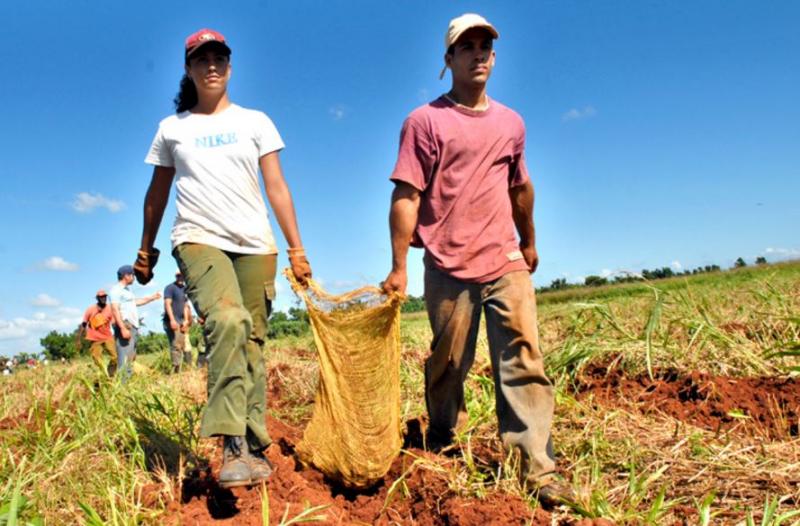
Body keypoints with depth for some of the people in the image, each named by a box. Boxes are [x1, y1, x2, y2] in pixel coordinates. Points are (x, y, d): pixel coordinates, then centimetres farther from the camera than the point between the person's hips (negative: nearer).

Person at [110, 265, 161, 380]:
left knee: (131, 357, 12)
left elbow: (136, 302, 37)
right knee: (125, 358, -15)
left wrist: (152, 297, 39)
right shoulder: (116, 290, -10)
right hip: (125, 326, -10)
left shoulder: (127, 290, 21)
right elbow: (115, 310, -19)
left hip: (133, 326, 10)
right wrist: (123, 328, -26)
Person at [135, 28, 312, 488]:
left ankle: (255, 447, 10)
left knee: (252, 341, -1)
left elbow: (277, 186, 8)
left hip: (255, 244, 2)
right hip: (200, 240, -1)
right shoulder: (172, 128, 15)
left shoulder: (254, 122, 14)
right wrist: (146, 249, 20)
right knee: (227, 321, -28)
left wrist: (297, 248, 1)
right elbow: (157, 193, 21)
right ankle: (234, 446, -28)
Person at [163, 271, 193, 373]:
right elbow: (167, 304, -13)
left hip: (182, 322, 8)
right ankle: (176, 370, -12)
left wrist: (186, 320, 10)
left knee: (185, 347, 9)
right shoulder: (170, 287, -4)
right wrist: (172, 320, -22)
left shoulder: (185, 289, 17)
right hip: (173, 322, -8)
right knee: (176, 346, -12)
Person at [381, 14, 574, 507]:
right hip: (448, 268, -3)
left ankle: (538, 468, 0)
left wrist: (529, 241, 33)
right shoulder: (425, 121, 0)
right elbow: (406, 195, -7)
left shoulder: (511, 122, 16)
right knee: (447, 367, 8)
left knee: (524, 360, -5)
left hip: (507, 262, 4)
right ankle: (440, 451, 28)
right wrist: (399, 267, -12)